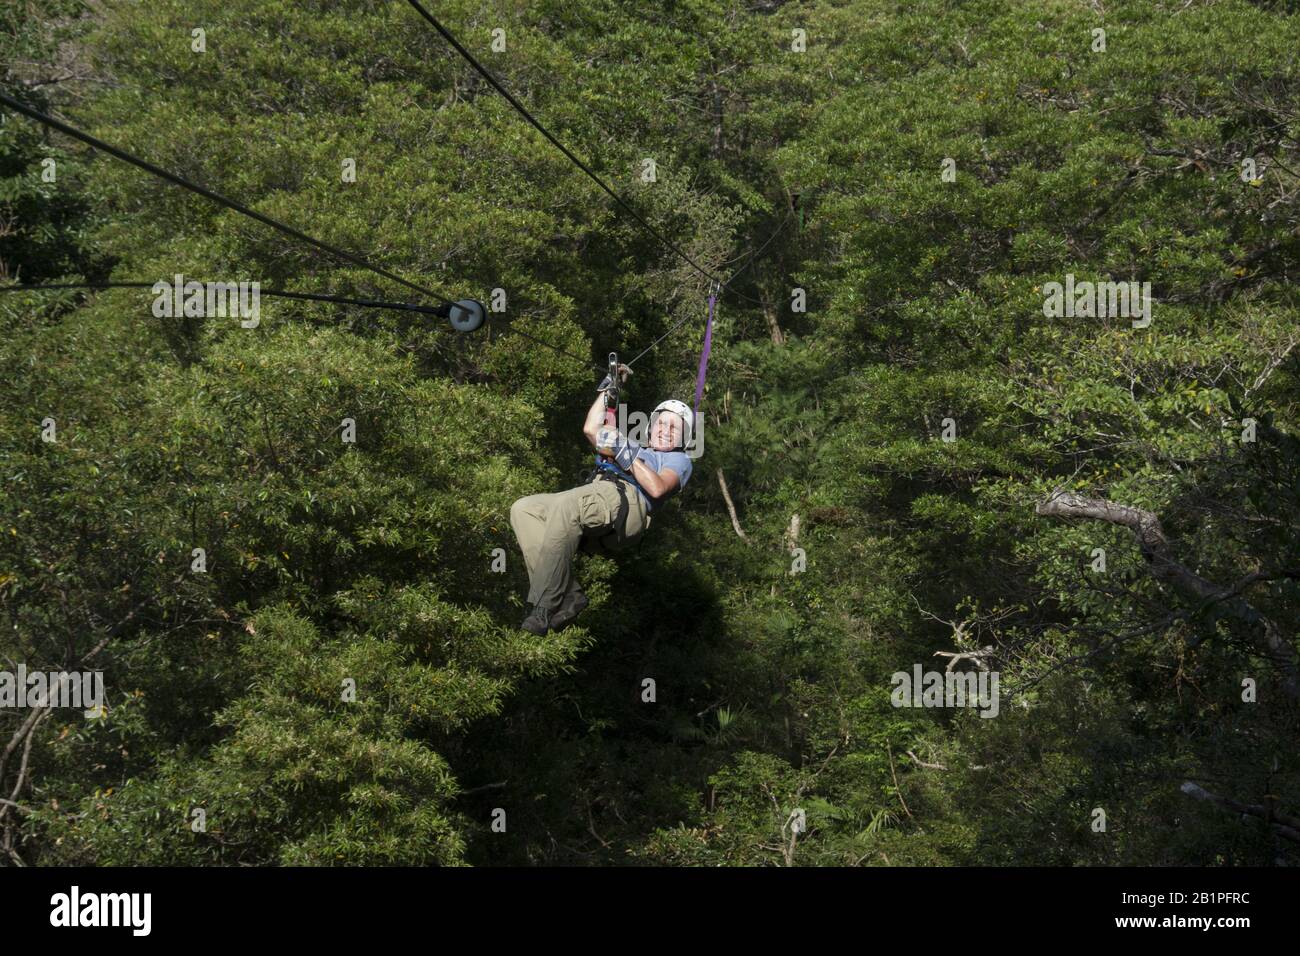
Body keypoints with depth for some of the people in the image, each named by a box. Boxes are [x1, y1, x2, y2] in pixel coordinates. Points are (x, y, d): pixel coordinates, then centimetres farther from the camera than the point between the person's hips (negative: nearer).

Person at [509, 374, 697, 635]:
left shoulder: (679, 460, 23)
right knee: (522, 509, -16)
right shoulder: (636, 450, 44)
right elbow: (591, 429, 46)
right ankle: (567, 597, -28)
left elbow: (657, 489, 1)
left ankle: (544, 605, -42)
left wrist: (630, 457, -2)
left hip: (625, 498, -8)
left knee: (565, 506, -38)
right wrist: (606, 389, 46)